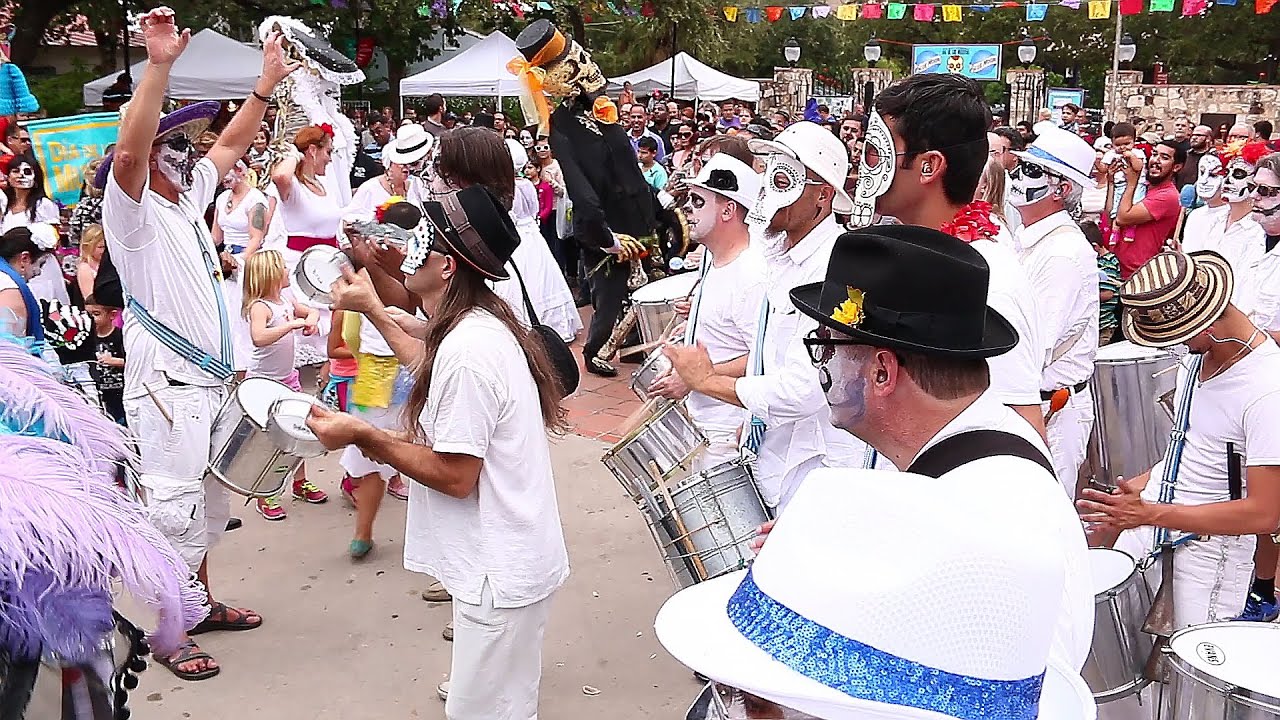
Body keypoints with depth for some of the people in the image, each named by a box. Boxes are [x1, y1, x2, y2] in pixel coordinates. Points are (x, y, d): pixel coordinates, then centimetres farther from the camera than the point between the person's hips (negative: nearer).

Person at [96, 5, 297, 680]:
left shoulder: (188, 200, 14)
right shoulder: (133, 210, -10)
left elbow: (230, 144, 24)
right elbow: (128, 150, -30)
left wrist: (267, 82, 21)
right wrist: (158, 64, -36)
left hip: (211, 379, 9)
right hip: (167, 384, -9)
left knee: (209, 503, 18)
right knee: (174, 509, -4)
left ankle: (201, 602, 33)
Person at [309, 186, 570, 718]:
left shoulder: (466, 349, -27)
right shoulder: (483, 322, 5)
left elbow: (454, 476, -23)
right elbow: (431, 367, 26)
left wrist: (361, 436, -16)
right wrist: (372, 310, 30)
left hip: (499, 571, -10)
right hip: (512, 554, 10)